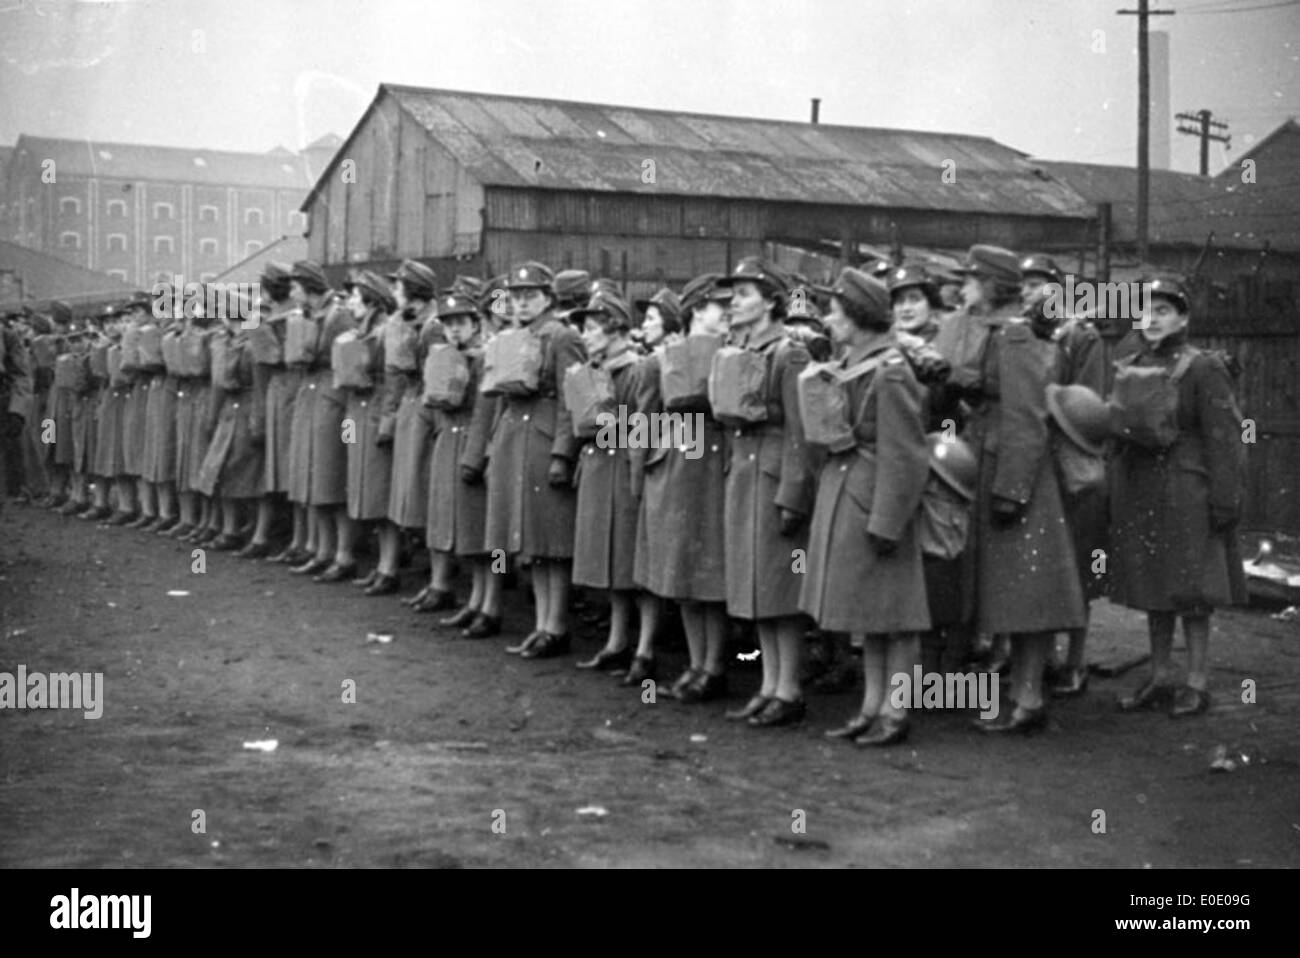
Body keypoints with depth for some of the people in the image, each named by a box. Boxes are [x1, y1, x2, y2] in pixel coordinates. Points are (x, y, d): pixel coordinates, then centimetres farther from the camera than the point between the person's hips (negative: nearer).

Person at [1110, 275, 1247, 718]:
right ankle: (1160, 678, 21)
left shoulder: (1203, 369, -8)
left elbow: (1223, 438, -11)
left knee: (1190, 590, 0)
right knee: (1153, 588, 11)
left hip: (1184, 493, -6)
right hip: (1136, 494, 6)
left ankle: (1197, 682, 9)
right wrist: (1113, 494, 10)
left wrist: (1223, 501, -16)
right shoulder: (1128, 368, 10)